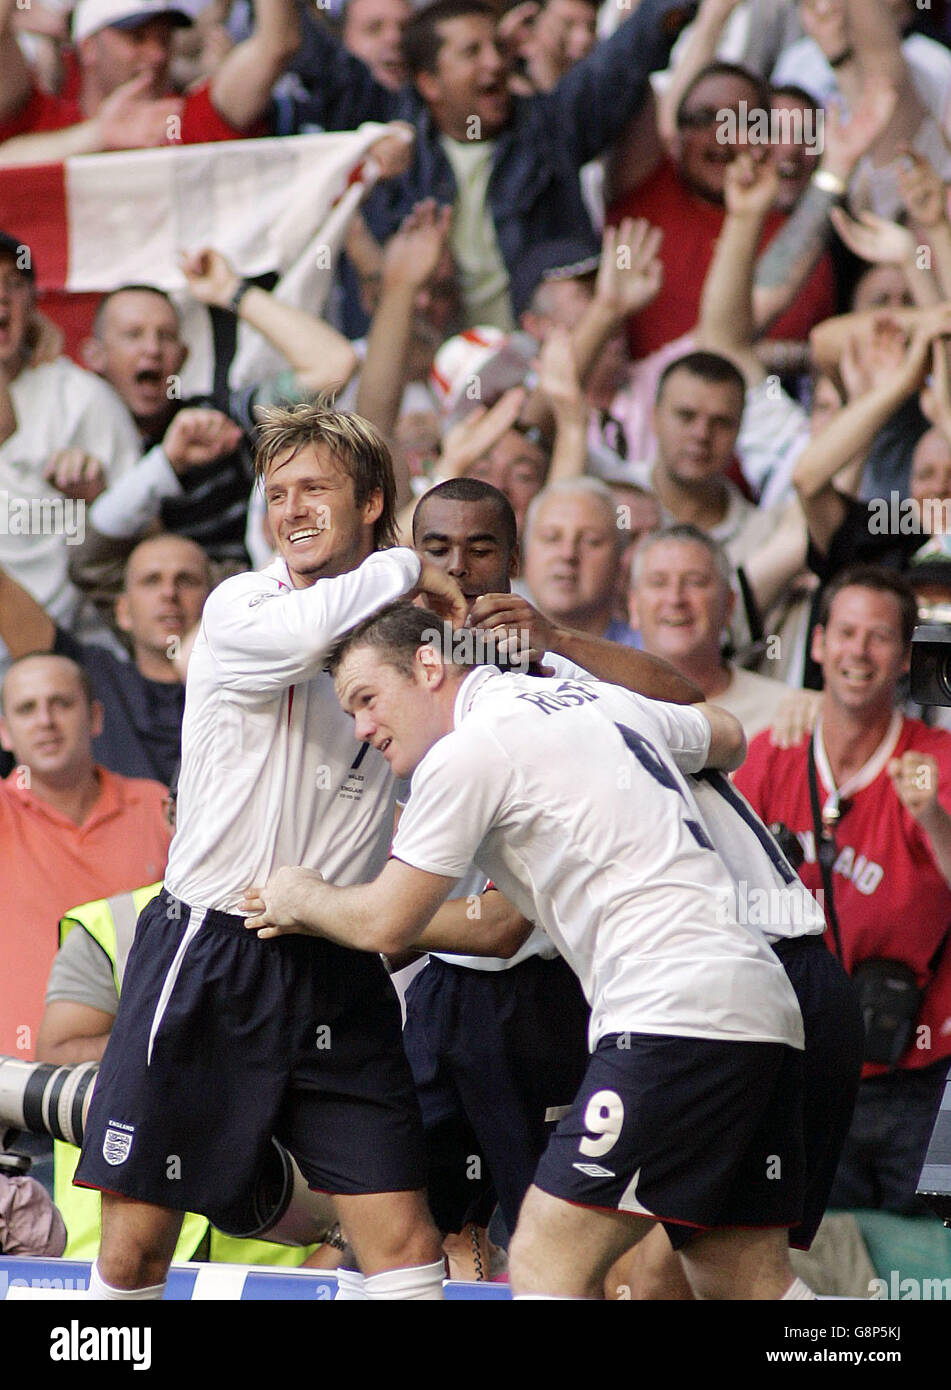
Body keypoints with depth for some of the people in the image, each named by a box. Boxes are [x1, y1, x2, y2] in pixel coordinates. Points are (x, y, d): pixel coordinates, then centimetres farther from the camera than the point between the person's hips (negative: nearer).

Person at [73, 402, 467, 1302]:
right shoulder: (238, 607, -4)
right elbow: (306, 631, -28)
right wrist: (405, 571, -12)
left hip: (338, 979, 3)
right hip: (207, 964, -3)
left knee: (405, 1243, -5)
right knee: (135, 1243, -1)